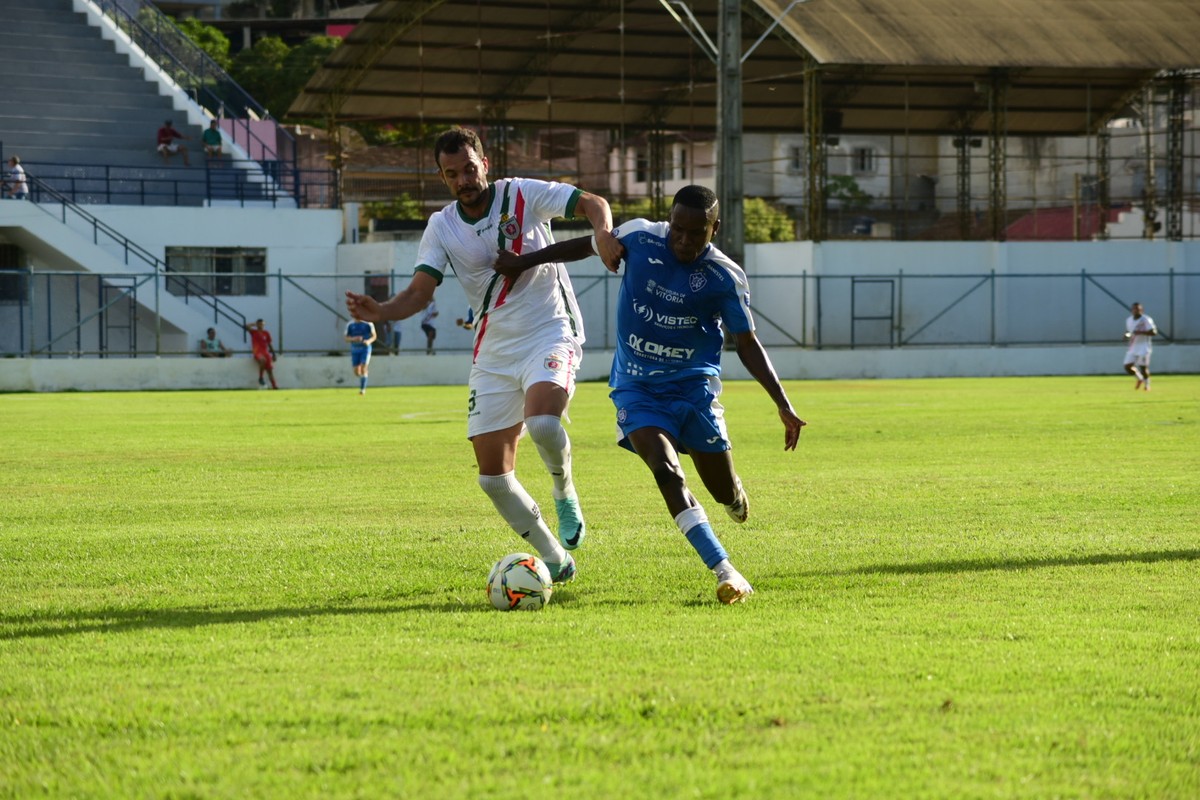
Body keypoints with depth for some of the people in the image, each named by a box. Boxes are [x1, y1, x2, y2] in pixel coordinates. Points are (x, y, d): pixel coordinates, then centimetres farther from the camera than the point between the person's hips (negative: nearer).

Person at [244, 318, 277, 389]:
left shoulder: (266, 333, 13)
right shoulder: (253, 332, 4)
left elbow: (269, 344, 18)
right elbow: (247, 327, -15)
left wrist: (273, 354, 14)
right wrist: (254, 324, -1)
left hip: (265, 352, 4)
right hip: (257, 352, -4)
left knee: (270, 369, -7)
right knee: (263, 360, -37)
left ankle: (274, 386, -11)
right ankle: (260, 378, -24)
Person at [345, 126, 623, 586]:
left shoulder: (524, 195, -5)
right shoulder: (442, 227, 3)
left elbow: (592, 203, -10)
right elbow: (419, 293, -4)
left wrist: (603, 233, -33)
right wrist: (379, 312, -25)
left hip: (550, 335, -4)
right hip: (493, 353, 4)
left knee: (542, 421, -34)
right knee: (493, 476, -3)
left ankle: (565, 494, -2)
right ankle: (555, 560, 15)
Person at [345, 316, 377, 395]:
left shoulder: (368, 324, -5)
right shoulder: (350, 325, 1)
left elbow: (374, 336, 2)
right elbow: (346, 338, 3)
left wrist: (369, 341, -20)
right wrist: (354, 339, -19)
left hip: (365, 349, -3)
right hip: (355, 349, 3)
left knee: (363, 368, -16)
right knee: (356, 371, 3)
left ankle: (362, 389, -9)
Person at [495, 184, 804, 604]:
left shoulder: (725, 278, -12)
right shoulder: (640, 237, -10)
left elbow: (747, 344, -4)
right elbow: (590, 245, 9)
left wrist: (784, 407, -9)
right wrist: (525, 261, 13)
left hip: (694, 385, 0)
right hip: (636, 386, 0)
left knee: (725, 492, 3)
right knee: (665, 469, -24)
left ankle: (734, 495, 46)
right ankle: (725, 573, -28)